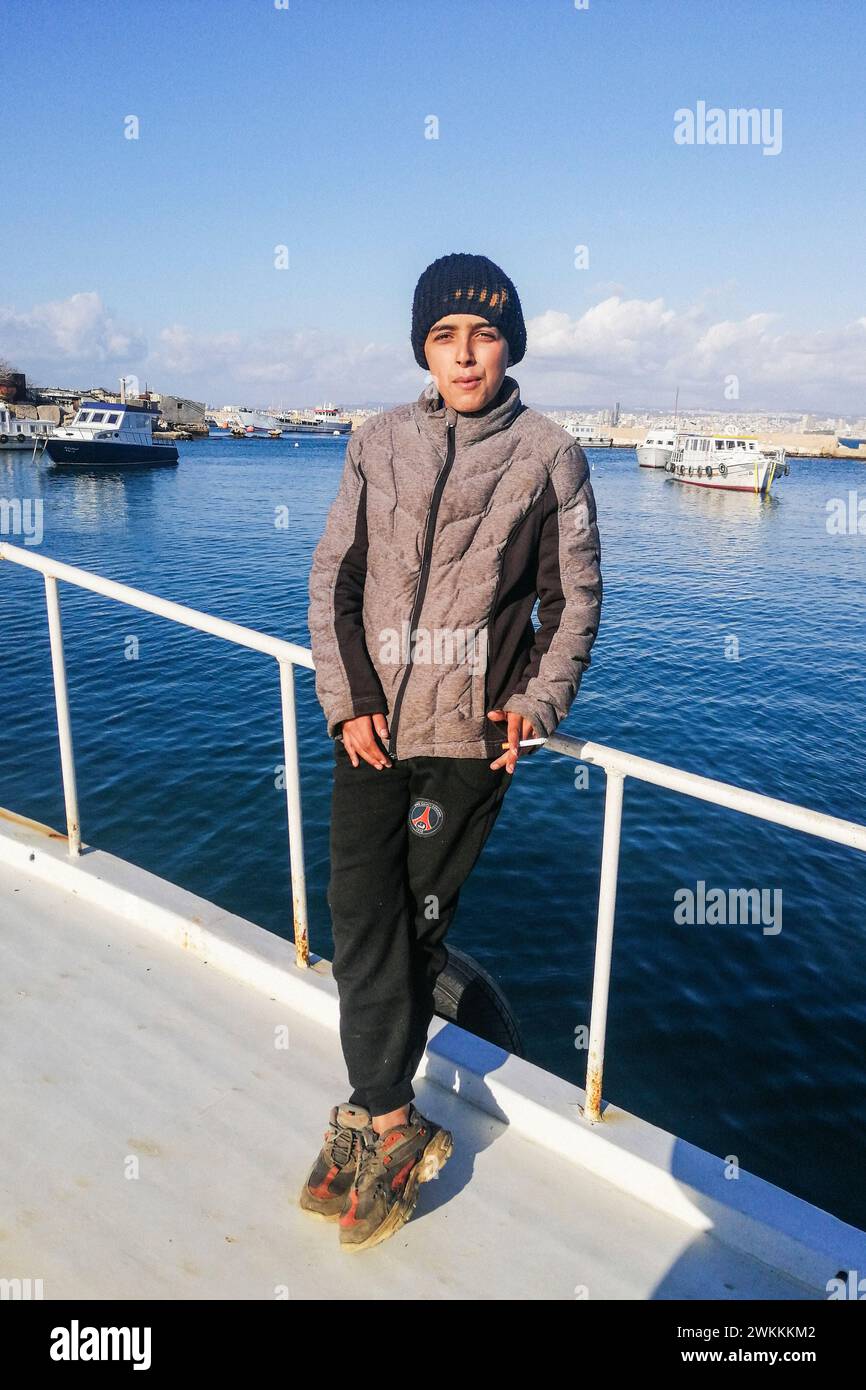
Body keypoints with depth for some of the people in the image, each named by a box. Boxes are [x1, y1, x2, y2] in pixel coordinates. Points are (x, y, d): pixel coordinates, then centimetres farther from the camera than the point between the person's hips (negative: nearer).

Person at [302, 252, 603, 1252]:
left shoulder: (549, 455, 1)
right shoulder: (379, 443, 6)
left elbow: (574, 597, 5)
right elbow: (332, 575, 5)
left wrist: (539, 702, -7)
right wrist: (347, 701, -4)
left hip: (473, 735, -2)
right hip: (370, 723, 3)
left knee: (418, 925, 7)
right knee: (361, 917, 0)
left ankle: (368, 1116, 25)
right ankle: (394, 1127, 16)